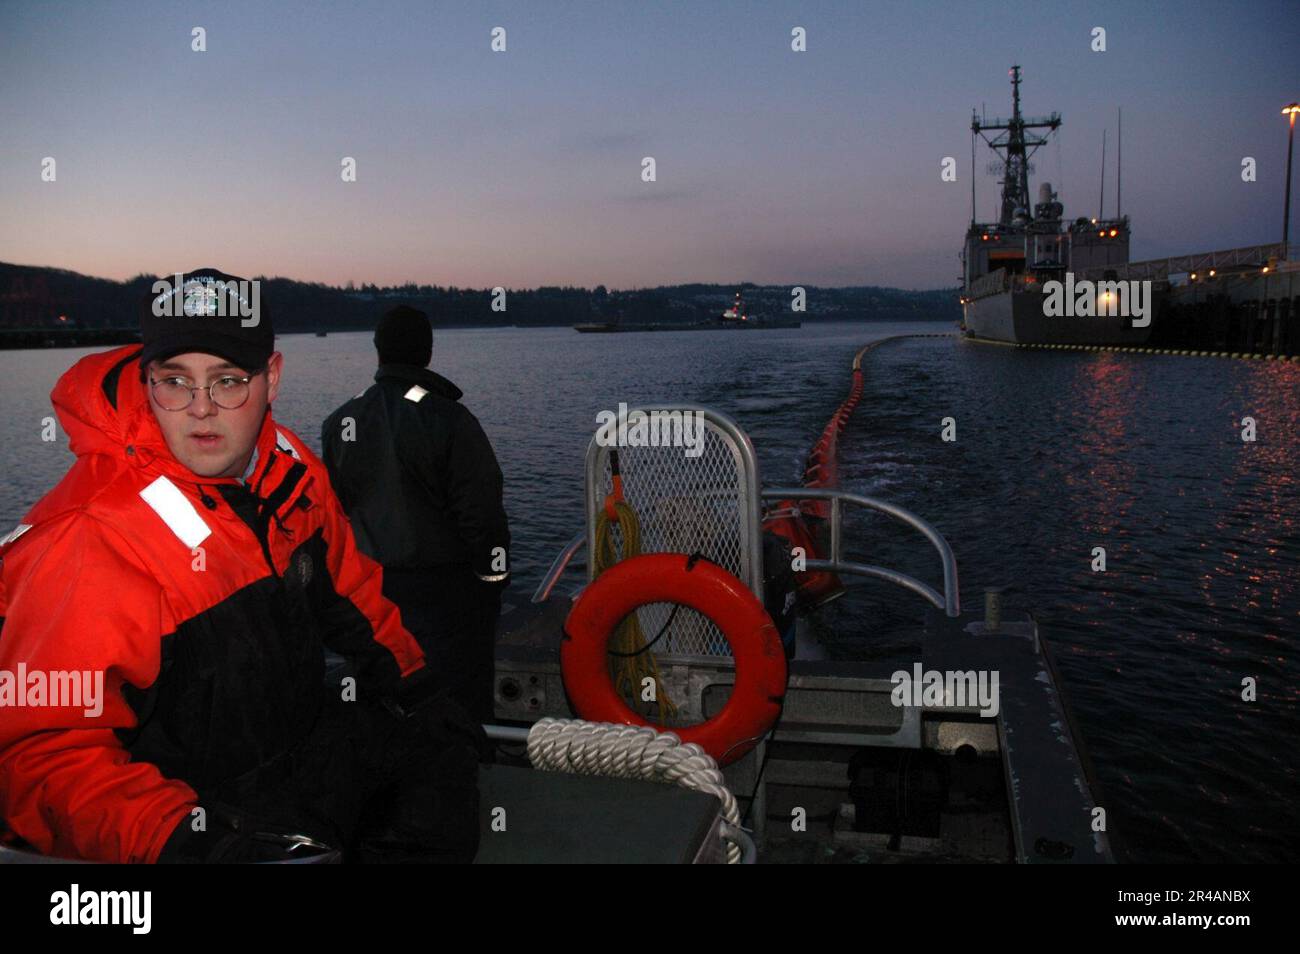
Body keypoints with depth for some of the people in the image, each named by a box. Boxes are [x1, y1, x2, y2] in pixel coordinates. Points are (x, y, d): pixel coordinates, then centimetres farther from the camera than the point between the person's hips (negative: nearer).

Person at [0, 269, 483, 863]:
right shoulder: (90, 541, -26)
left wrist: (407, 683, 15)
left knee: (442, 742, 11)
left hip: (299, 735, 7)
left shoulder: (291, 468, -5)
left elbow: (348, 588, 12)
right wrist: (186, 837, -36)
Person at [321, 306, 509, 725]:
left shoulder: (339, 422, 3)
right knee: (463, 704, 4)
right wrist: (495, 578, -2)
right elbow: (482, 512, -14)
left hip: (371, 588, 6)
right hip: (446, 587, -6)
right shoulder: (450, 420, -16)